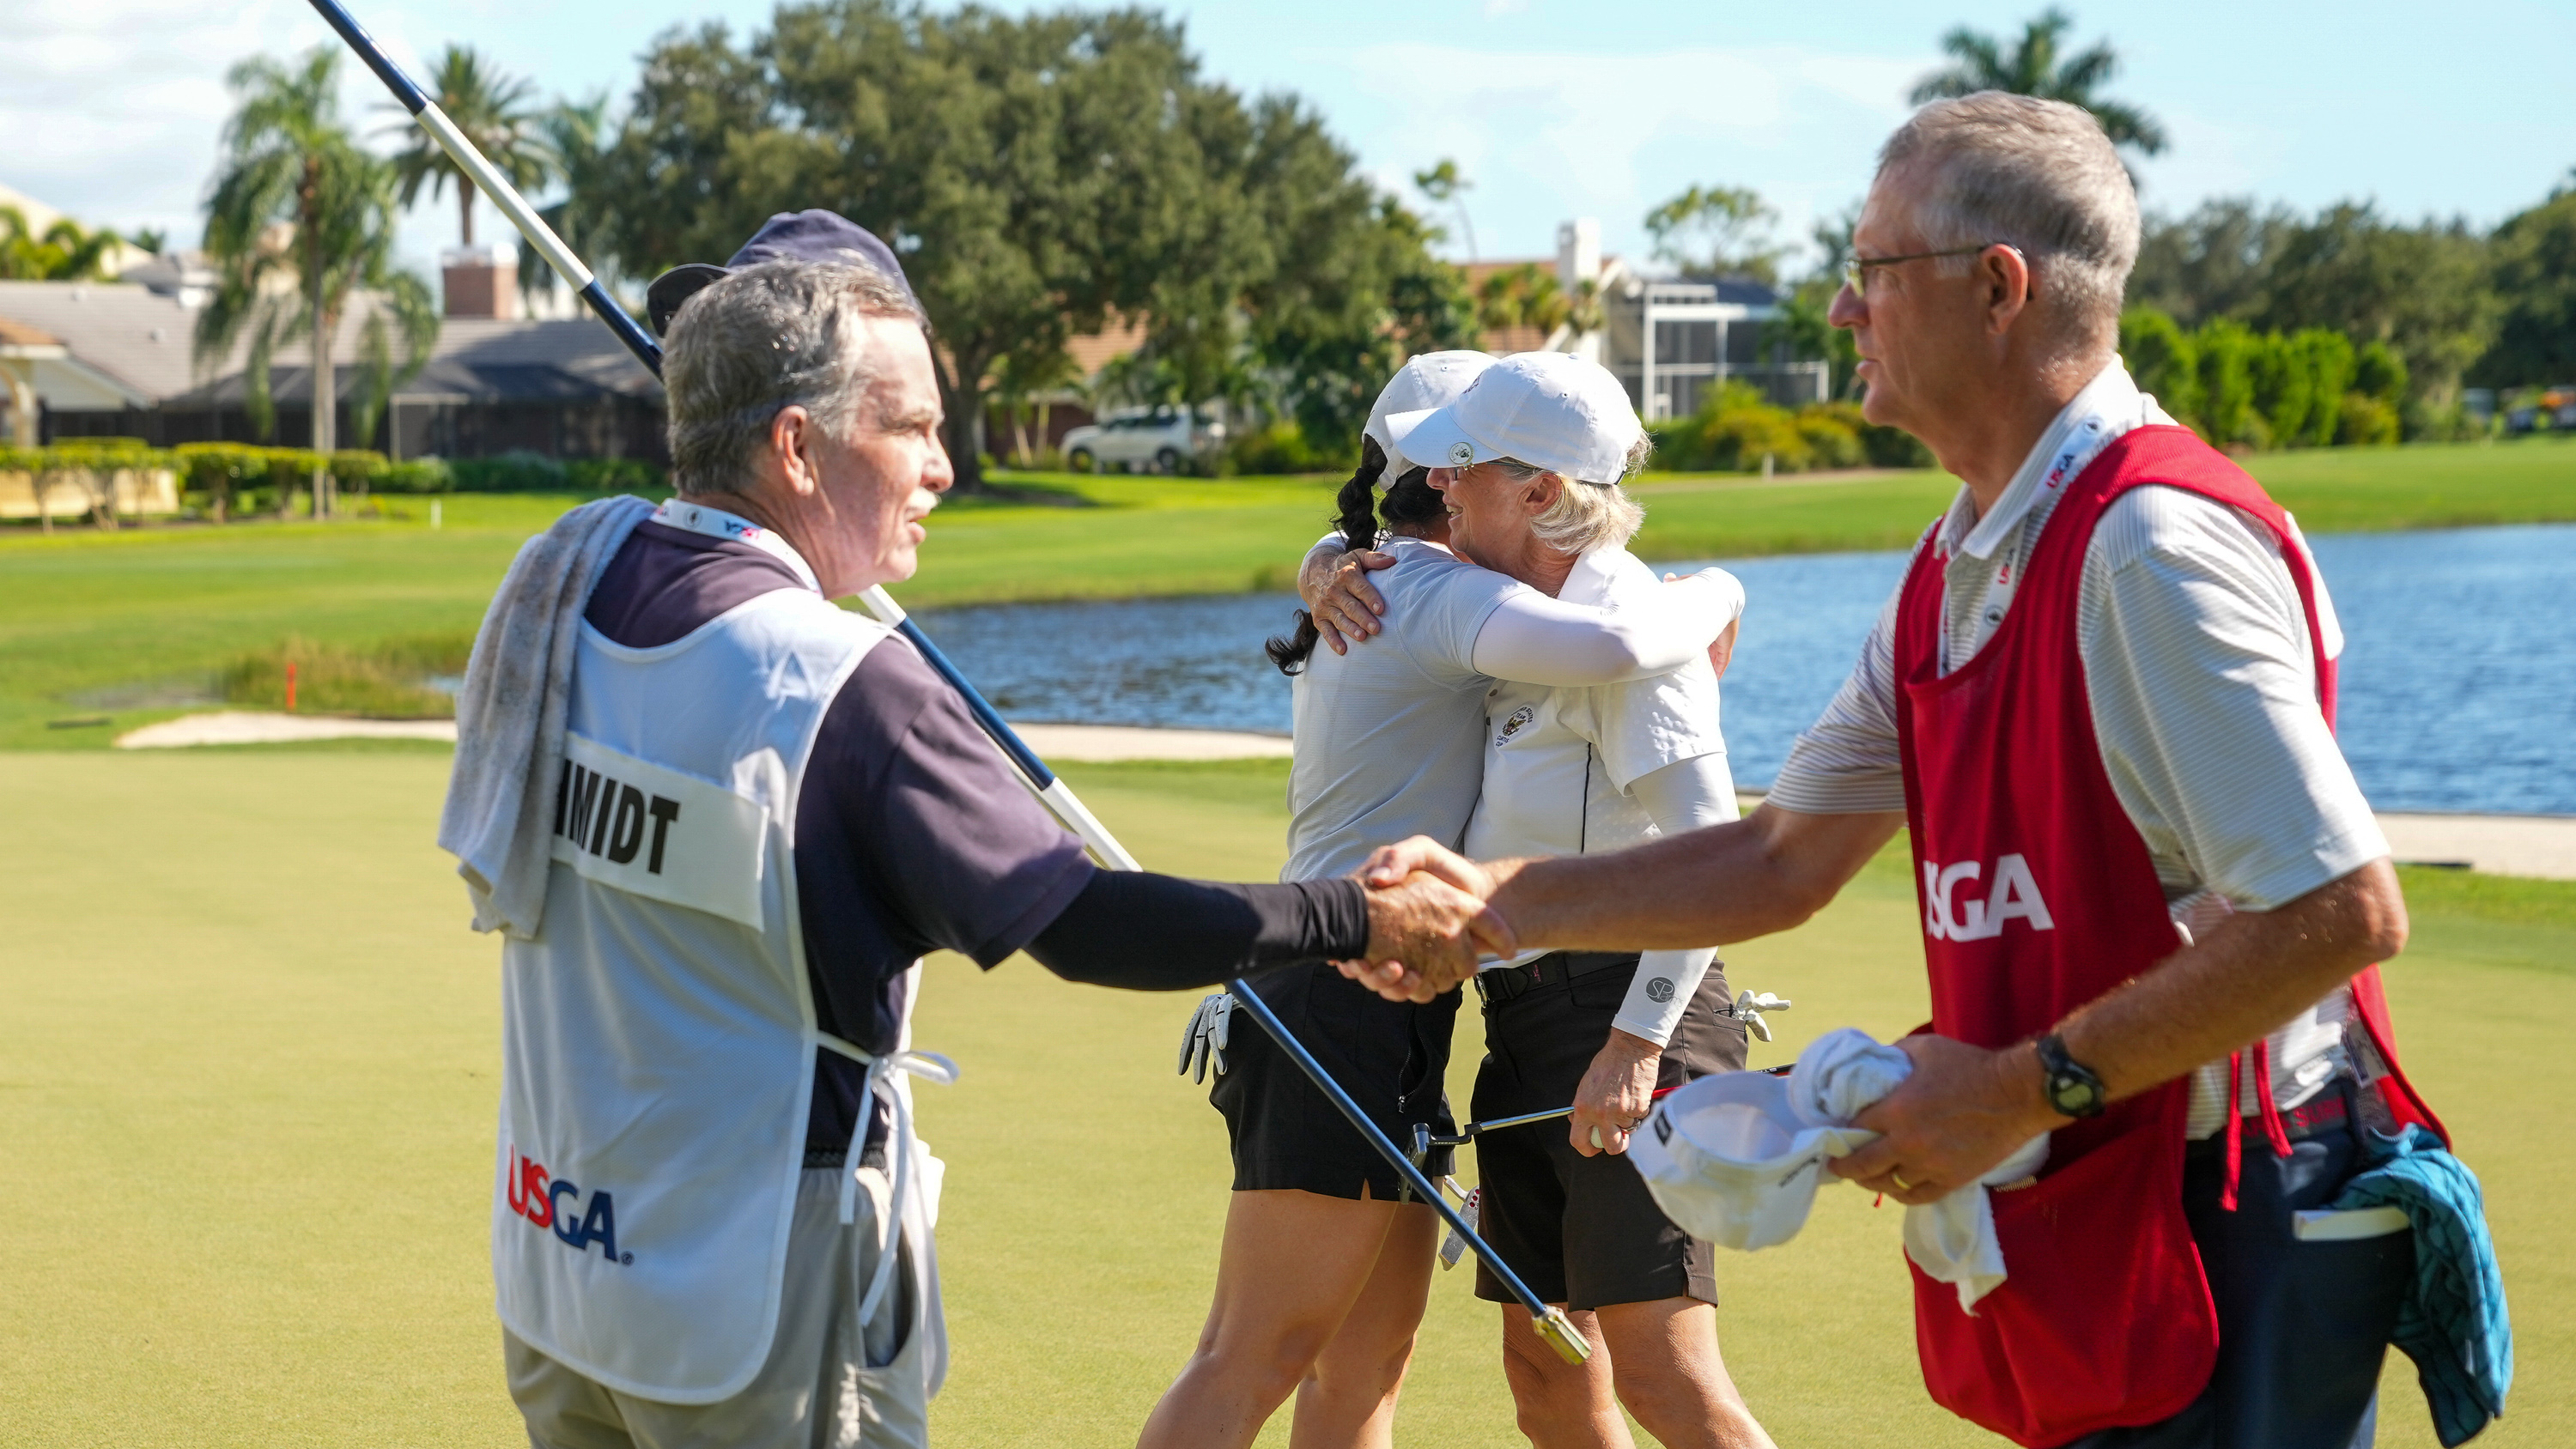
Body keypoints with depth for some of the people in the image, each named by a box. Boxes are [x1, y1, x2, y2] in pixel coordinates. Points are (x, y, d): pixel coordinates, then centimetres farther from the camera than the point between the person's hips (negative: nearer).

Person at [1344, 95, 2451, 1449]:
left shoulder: (2154, 542, -20)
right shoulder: (1956, 572, 12)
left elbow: (2343, 914, -27)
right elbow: (1786, 862, 20)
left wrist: (2021, 1089, -21)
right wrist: (1492, 903, 12)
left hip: (2230, 1224, -9)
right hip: (2088, 1221, 9)